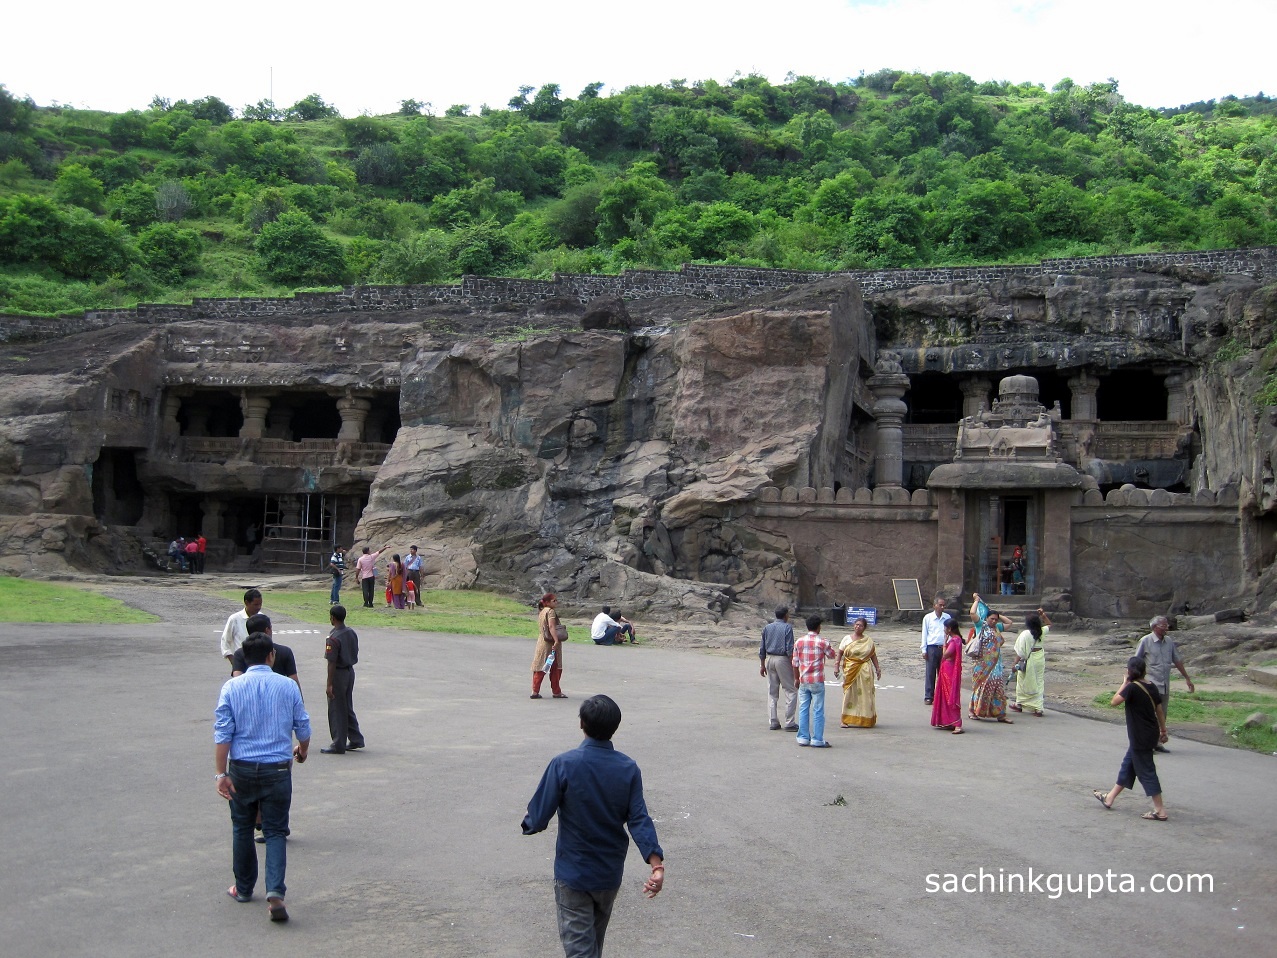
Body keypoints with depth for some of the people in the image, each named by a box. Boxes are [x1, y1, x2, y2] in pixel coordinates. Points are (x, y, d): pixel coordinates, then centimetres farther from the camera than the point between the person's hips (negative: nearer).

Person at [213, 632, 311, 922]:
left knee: (242, 828, 18)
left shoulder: (231, 687, -4)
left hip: (242, 770, 1)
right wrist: (302, 751, 26)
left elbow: (223, 733, -8)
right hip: (278, 769, 0)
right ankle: (275, 892, -11)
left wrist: (220, 773, -6)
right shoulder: (288, 686, -2)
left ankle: (243, 888, 31)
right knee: (275, 832, 5)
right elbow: (303, 728, 6)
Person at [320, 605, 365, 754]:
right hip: (350, 671, 8)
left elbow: (332, 663, -20)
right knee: (348, 708, 19)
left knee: (336, 711, 2)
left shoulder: (334, 638, -20)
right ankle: (356, 739, 23)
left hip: (339, 674, -8)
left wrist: (329, 685, -17)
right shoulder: (352, 633, 4)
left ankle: (338, 745, 8)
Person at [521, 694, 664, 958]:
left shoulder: (563, 765, -18)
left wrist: (529, 824, 8)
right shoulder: (629, 769, -8)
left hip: (572, 872, -4)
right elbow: (639, 819, -14)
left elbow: (539, 817, -14)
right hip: (610, 873, 4)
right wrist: (657, 864, -16)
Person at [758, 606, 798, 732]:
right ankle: (789, 723, -4)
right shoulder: (787, 628, -6)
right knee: (791, 691, 0)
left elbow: (762, 648, 12)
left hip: (770, 659, 6)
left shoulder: (767, 627, 10)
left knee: (772, 692, 11)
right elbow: (790, 649, -12)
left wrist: (762, 665, 17)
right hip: (783, 660, -6)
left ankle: (773, 722, 11)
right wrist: (794, 665, -8)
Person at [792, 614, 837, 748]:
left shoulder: (799, 642, 2)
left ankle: (803, 738, 12)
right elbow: (833, 655, 8)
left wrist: (797, 679, 17)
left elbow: (795, 663, 6)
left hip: (803, 681, 4)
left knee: (803, 710, 10)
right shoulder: (822, 642, -8)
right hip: (817, 681, -4)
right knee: (818, 711, 1)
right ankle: (817, 740, 2)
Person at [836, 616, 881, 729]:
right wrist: (837, 667, 1)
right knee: (849, 694, 0)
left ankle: (865, 720, 9)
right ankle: (848, 720, 4)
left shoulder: (868, 641, 6)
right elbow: (840, 653, 6)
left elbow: (873, 656, 11)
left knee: (864, 694, 0)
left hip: (864, 671, 0)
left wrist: (877, 668, 6)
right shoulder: (847, 639, 4)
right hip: (850, 670, 0)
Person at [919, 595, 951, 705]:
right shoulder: (928, 618, 2)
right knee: (930, 673, -1)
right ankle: (928, 696, 5)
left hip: (944, 648, 2)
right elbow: (924, 634, 4)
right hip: (932, 648, -2)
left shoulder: (947, 617, 8)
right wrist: (924, 650, 0)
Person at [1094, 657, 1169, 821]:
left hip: (1140, 737, -9)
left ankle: (1160, 811, 3)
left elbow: (1115, 701, -13)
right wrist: (1163, 730, 19)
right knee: (1128, 764, 19)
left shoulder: (1132, 687, -20)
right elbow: (1160, 709, 10)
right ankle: (1109, 798, 32)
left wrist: (1125, 684, -7)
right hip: (1151, 733, 9)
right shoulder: (1151, 686, 3)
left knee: (1146, 771, -1)